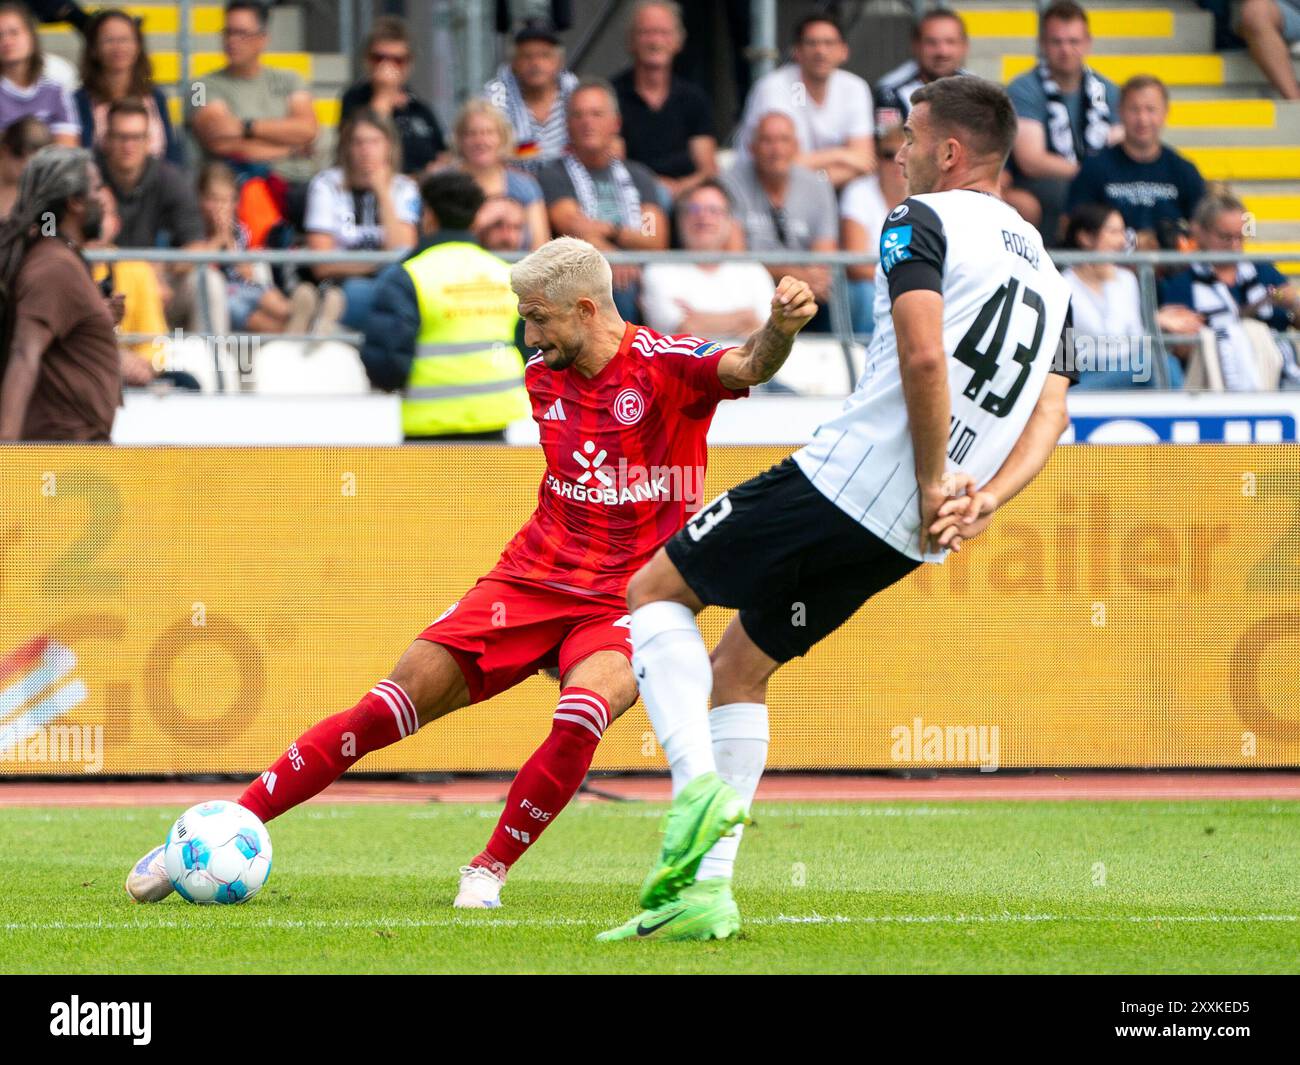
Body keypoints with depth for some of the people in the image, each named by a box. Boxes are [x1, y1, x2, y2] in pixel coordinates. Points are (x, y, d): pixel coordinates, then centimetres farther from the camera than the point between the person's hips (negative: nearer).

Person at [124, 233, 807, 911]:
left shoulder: (667, 364, -10)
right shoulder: (542, 376, 9)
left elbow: (747, 368, -30)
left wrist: (778, 330, -50)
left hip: (623, 603, -4)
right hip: (530, 577, 4)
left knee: (583, 713, -34)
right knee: (392, 707, -8)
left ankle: (488, 872, -14)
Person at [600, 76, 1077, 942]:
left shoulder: (923, 222, -6)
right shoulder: (1045, 271, 18)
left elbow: (924, 356, -22)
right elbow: (1051, 411, 9)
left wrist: (935, 486, -16)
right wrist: (982, 502, -3)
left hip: (841, 481, -8)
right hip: (905, 542, 8)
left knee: (656, 590, 11)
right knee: (741, 667, 21)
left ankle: (698, 781, -11)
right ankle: (708, 889, 13)